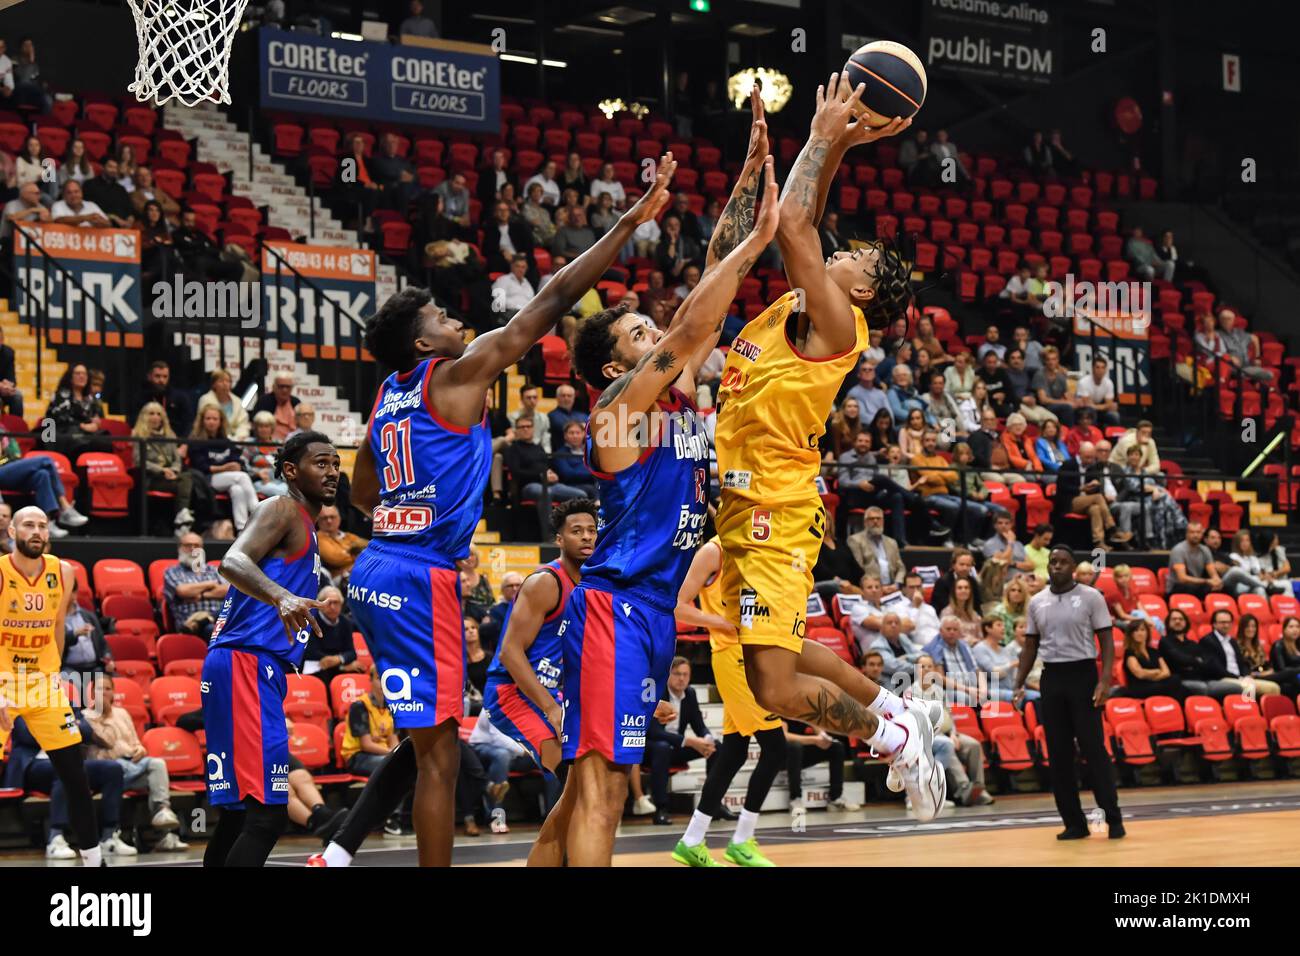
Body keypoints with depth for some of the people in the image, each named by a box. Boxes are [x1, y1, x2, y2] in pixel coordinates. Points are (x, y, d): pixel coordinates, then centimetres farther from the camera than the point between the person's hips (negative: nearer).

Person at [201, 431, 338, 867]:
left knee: (240, 812, 14)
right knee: (267, 812, -17)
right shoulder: (282, 509, -6)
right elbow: (232, 562, -24)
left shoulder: (304, 526, 24)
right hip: (246, 664, -11)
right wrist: (282, 597, -40)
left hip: (261, 668, 11)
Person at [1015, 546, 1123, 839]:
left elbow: (1106, 640, -5)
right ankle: (1074, 822, 9)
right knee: (1058, 754, 3)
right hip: (1051, 678, 4)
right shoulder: (1036, 602, 9)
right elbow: (1030, 646, 14)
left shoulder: (1091, 597, -3)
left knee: (1093, 749, -7)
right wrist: (1019, 685, 4)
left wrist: (1105, 681, -17)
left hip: (1083, 675, -4)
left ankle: (1113, 818, -2)